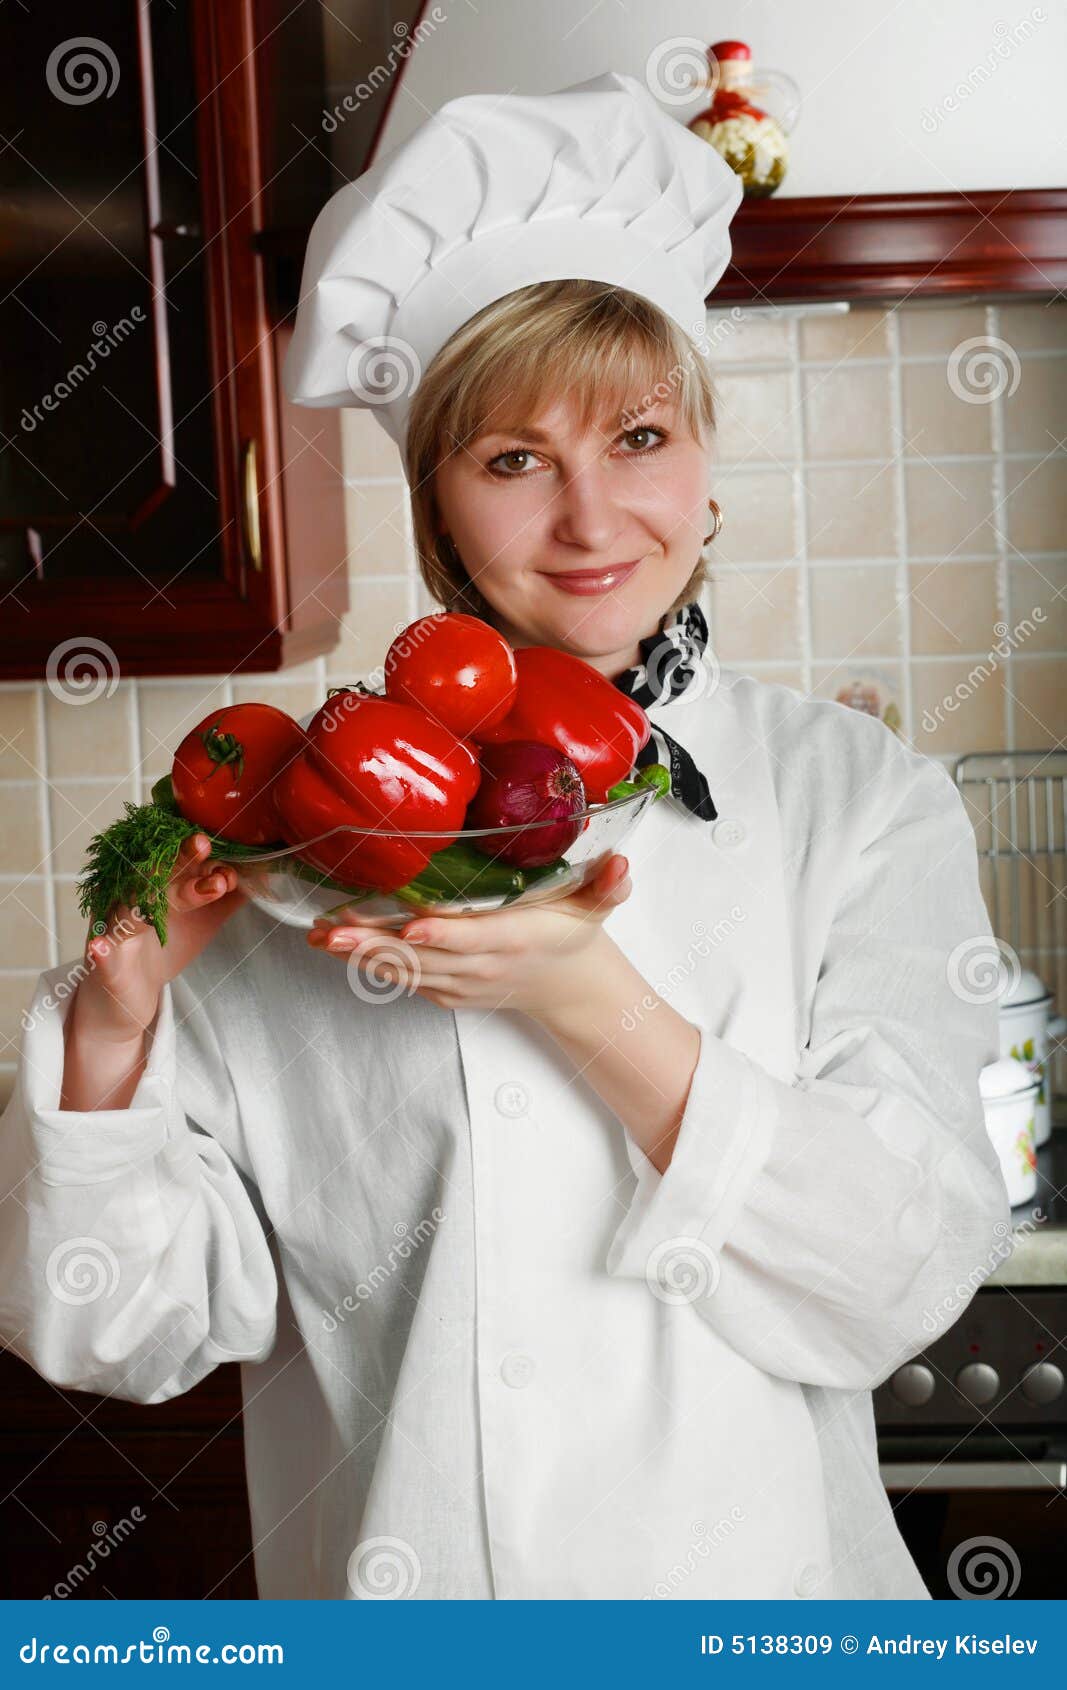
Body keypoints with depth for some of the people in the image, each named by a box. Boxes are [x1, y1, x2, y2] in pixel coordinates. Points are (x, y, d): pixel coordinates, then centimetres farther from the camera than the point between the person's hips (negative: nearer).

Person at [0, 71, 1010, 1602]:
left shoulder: (861, 799, -7)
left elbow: (904, 1275, -15)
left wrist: (592, 1004, -25)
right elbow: (130, 1327, -6)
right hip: (390, 1575, 0)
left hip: (753, 1588, 0)